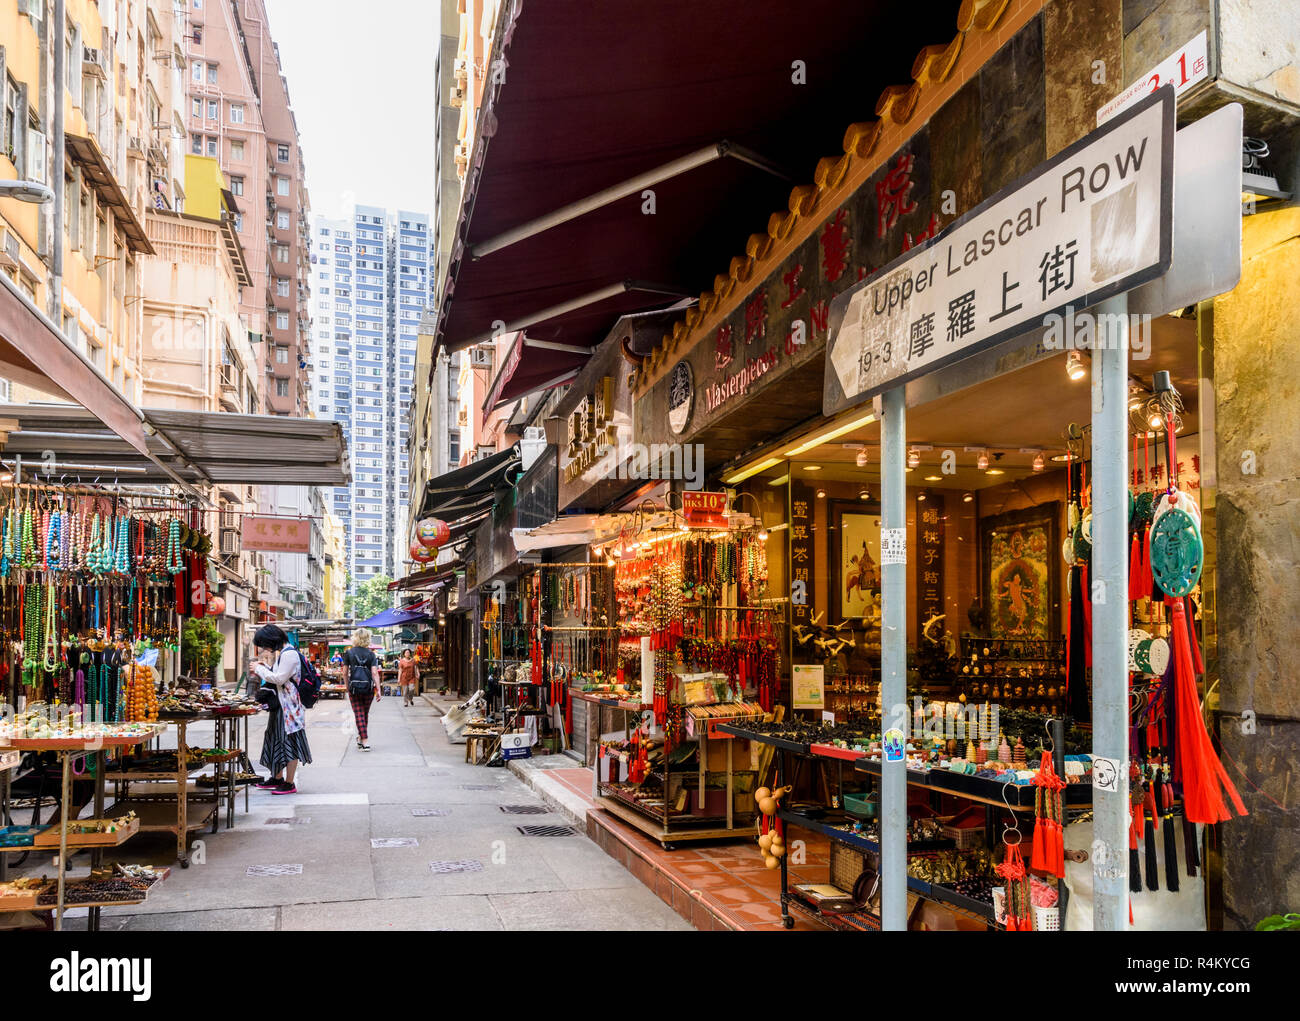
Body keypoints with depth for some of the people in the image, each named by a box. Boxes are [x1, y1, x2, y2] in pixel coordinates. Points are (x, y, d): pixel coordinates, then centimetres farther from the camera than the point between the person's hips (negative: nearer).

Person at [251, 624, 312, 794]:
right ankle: (277, 778, 28)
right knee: (277, 740, 16)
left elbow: (279, 678, -21)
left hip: (289, 706, -10)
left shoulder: (289, 653, -17)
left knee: (289, 741, -5)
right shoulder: (279, 653, 14)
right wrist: (265, 666, 8)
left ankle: (290, 783, 0)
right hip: (279, 705, 10)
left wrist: (260, 669, -11)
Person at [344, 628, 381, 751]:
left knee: (359, 714, 1)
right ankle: (360, 738, 31)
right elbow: (375, 673, -7)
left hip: (354, 687, -1)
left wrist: (347, 687, 17)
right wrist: (378, 690, -6)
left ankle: (365, 742, -8)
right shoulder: (371, 654, -1)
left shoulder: (349, 653, -1)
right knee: (365, 714, 18)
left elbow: (345, 672, 4)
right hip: (368, 688, 1)